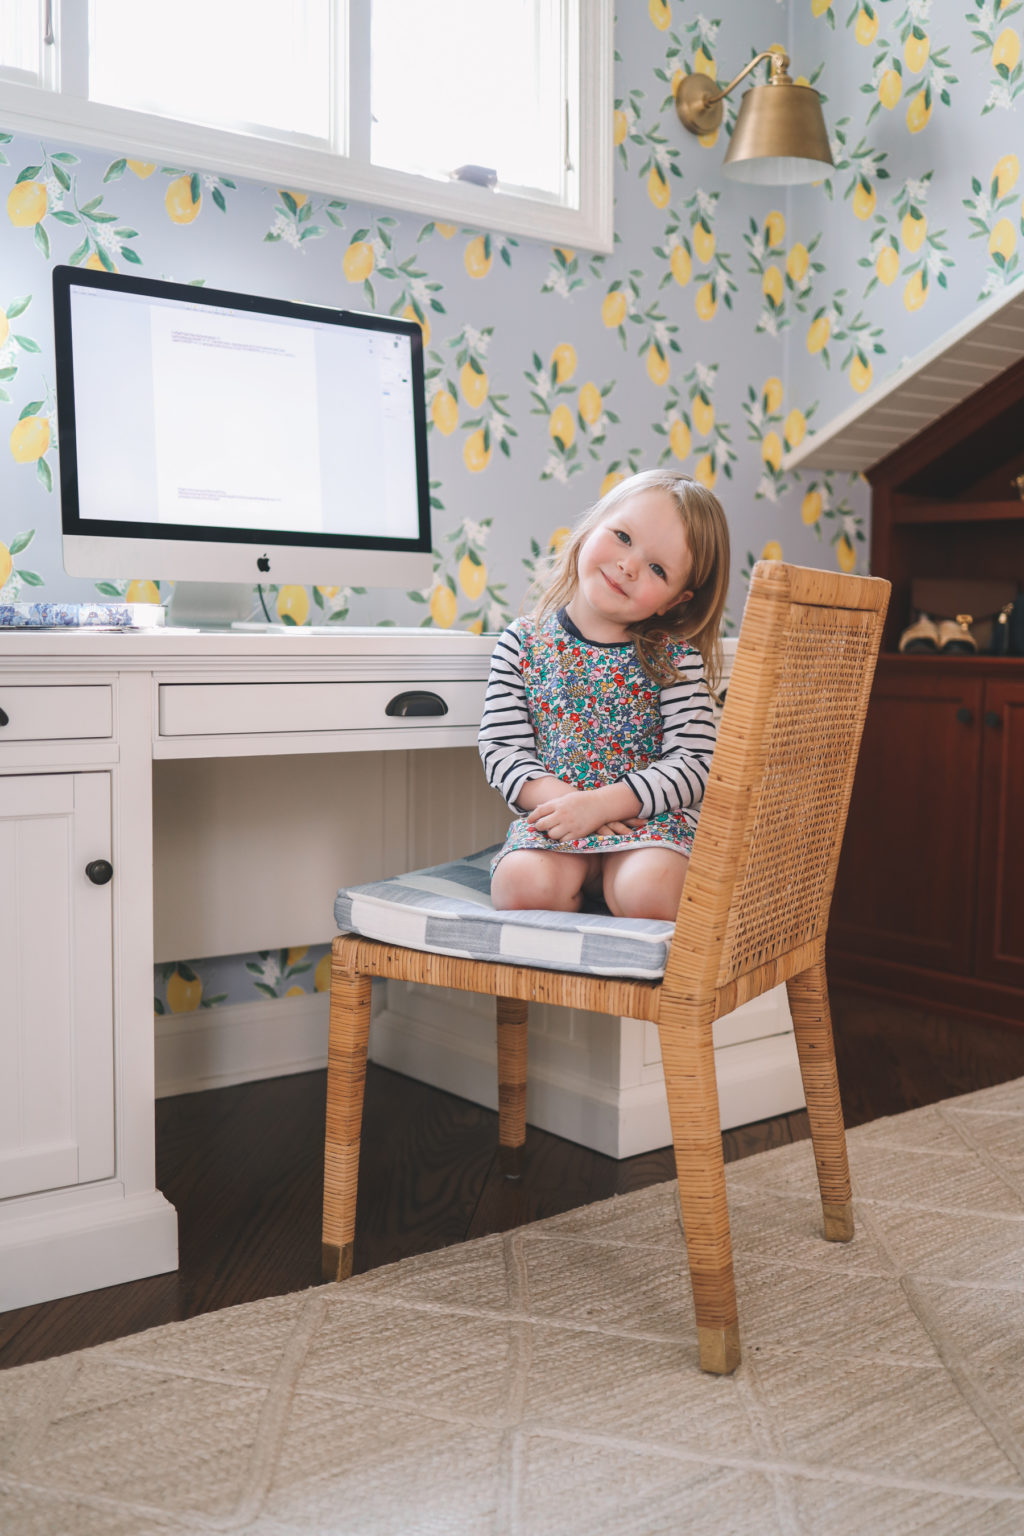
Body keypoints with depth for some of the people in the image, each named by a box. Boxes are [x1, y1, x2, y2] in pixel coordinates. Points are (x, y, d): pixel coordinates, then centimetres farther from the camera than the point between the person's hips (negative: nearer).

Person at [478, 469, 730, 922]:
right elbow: (501, 747, 0)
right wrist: (560, 797, -18)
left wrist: (599, 803, -18)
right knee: (522, 884, -29)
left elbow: (695, 763, -7)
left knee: (648, 890, -32)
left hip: (648, 817, -1)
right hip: (550, 815, 1)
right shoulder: (523, 642, 3)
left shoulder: (676, 658, -1)